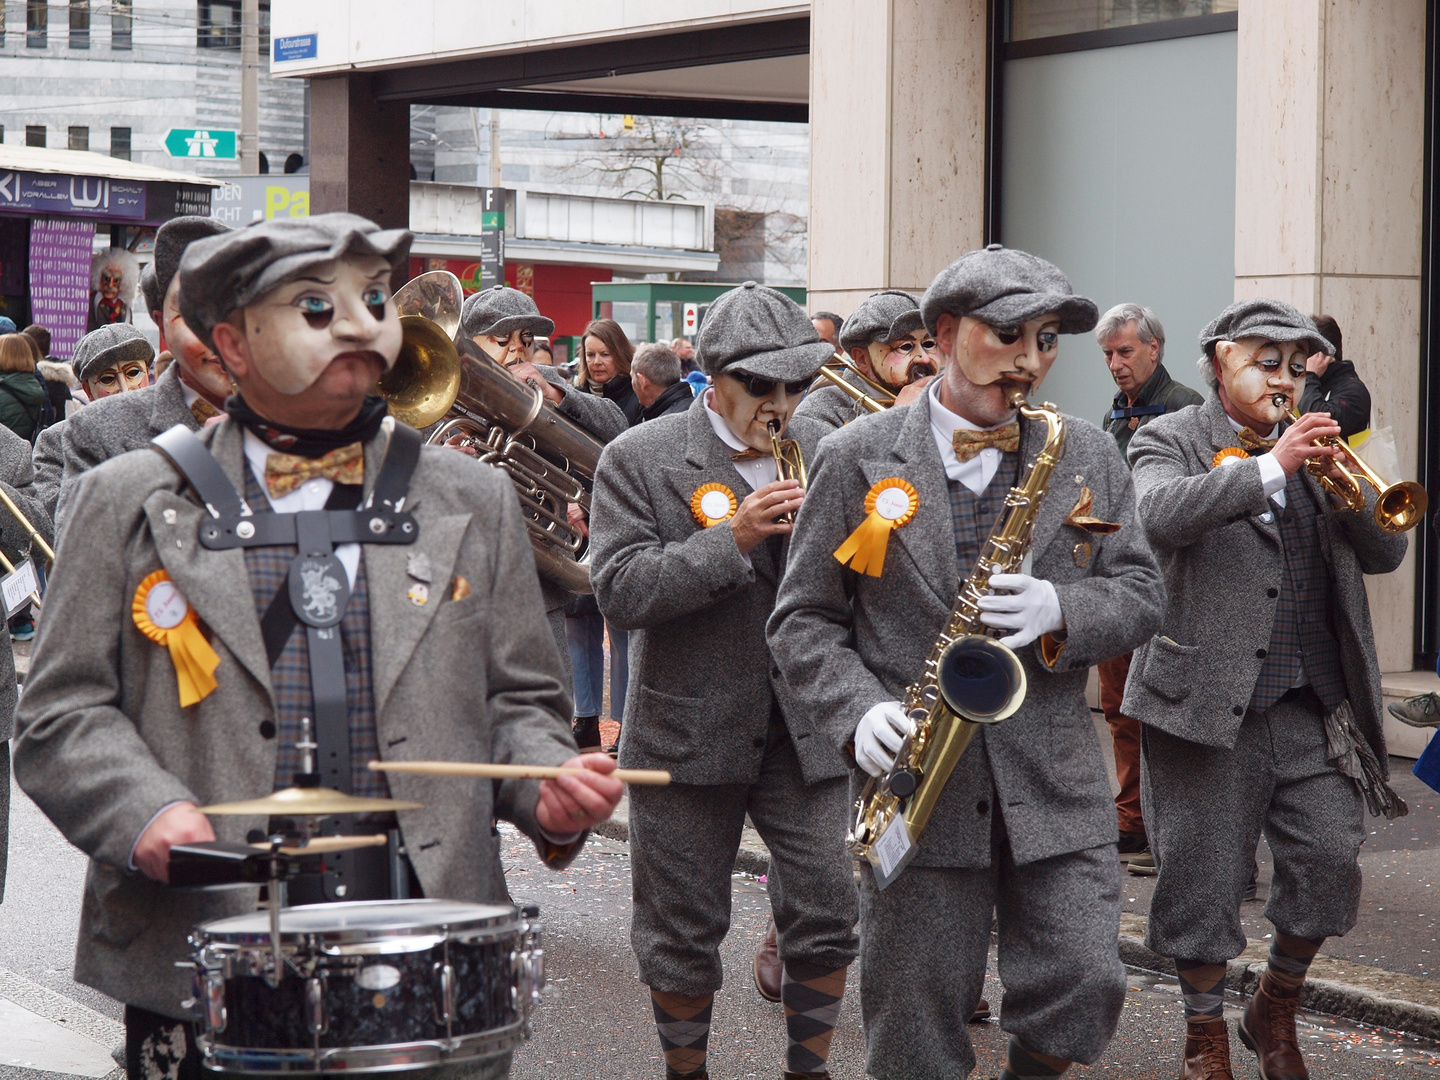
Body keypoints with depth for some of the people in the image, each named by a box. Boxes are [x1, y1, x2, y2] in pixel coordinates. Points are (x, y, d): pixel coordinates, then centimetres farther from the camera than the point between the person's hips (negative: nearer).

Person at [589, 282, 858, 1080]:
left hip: (805, 728, 3)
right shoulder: (638, 459, -5)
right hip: (689, 731, -3)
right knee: (684, 926, 8)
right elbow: (620, 590, -16)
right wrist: (732, 539, -23)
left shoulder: (821, 453, 8)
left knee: (826, 913, 1)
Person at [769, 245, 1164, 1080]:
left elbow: (1142, 595, 7)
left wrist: (1061, 612, -14)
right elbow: (803, 620, 4)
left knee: (1085, 988, -8)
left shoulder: (1089, 456, 8)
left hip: (1055, 784, 1)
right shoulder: (858, 459, 2)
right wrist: (859, 710, -13)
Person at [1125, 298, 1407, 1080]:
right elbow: (1160, 515, -22)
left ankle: (1275, 1014, 24)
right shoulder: (1171, 441, 0)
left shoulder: (1311, 446, 16)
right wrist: (1271, 467, -26)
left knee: (1330, 862, 1)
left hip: (1314, 705, 4)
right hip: (1209, 704, -4)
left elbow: (1385, 553, 10)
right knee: (1203, 878, 2)